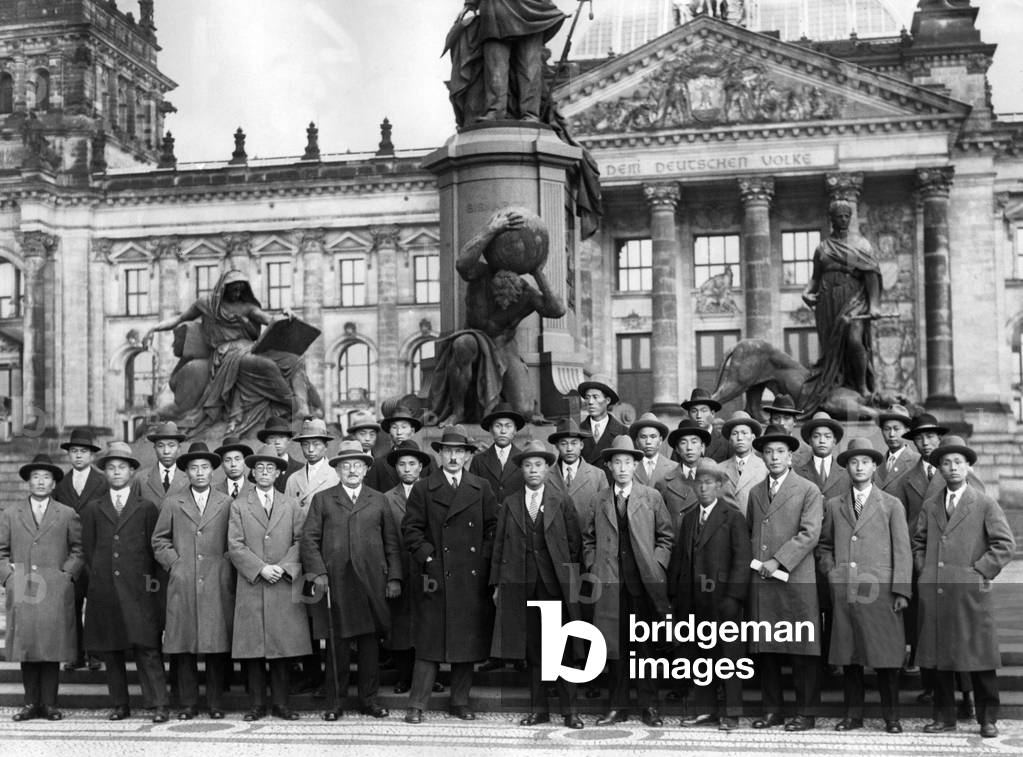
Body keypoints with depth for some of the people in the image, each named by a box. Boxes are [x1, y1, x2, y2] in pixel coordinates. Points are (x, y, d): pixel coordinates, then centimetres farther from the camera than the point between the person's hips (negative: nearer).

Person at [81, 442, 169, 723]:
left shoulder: (146, 507, 8)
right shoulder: (92, 508, 12)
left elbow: (155, 547, 9)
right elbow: (88, 548, 14)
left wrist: (149, 578, 3)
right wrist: (100, 575, 7)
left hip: (138, 590, -2)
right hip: (104, 591, 2)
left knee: (147, 648, -8)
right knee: (110, 651, 5)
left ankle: (158, 705, -7)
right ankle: (120, 705, 13)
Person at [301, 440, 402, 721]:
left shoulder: (379, 501, 14)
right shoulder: (322, 500, 9)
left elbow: (392, 543, 13)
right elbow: (309, 539, 4)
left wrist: (394, 578, 5)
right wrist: (318, 573, -6)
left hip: (371, 582, 2)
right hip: (335, 582, -2)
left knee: (369, 643, 5)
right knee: (337, 644, 0)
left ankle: (369, 700, 14)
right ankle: (334, 703, 8)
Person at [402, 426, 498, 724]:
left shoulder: (482, 489, 10)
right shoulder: (423, 489, 4)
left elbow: (493, 528, 11)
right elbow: (410, 529, 2)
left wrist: (484, 558, 0)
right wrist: (428, 556, -7)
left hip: (472, 578, 2)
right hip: (435, 577, -2)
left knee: (468, 641, 6)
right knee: (429, 642, -2)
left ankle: (460, 702, 17)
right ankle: (417, 705, 3)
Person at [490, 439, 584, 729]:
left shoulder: (562, 502, 5)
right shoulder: (509, 504, 10)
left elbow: (575, 543, 4)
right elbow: (499, 546, 10)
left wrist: (574, 580, -1)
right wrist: (497, 583, 5)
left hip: (555, 583, -2)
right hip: (520, 584, 2)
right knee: (532, 649, 6)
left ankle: (569, 710, 5)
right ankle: (539, 709, 14)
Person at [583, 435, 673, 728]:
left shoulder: (652, 497, 6)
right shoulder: (599, 500, 9)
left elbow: (666, 536, 9)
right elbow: (588, 538, 16)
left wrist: (655, 565, -1)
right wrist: (593, 567, 5)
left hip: (645, 581, -1)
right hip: (610, 582, 1)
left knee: (645, 644, 2)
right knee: (615, 645, 3)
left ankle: (649, 706, 10)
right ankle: (618, 706, 12)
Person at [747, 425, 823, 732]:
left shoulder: (809, 491, 1)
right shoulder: (755, 492, 18)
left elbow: (810, 533, -8)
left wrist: (778, 561, -13)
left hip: (796, 580, -5)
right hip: (760, 581, 5)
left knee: (801, 650, -2)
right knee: (764, 649, 6)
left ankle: (806, 713, 6)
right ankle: (771, 710, 15)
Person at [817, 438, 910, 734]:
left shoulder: (891, 505, 7)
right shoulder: (833, 505, 14)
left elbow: (902, 551, 2)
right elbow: (823, 545, 22)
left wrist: (902, 590, -5)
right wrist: (830, 571, 5)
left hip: (880, 590, -2)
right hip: (843, 592, 2)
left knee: (885, 655, -1)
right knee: (847, 655, 5)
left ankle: (891, 717, 10)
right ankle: (853, 715, 14)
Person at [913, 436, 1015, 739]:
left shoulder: (985, 504, 3)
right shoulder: (929, 506, 13)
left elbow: (1005, 544, -2)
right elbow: (918, 542, 21)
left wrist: (979, 572, -7)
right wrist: (925, 571, 8)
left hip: (971, 593, -3)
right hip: (933, 594, 3)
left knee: (979, 657, 0)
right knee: (937, 657, 6)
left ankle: (988, 719, 11)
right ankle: (944, 716, 16)